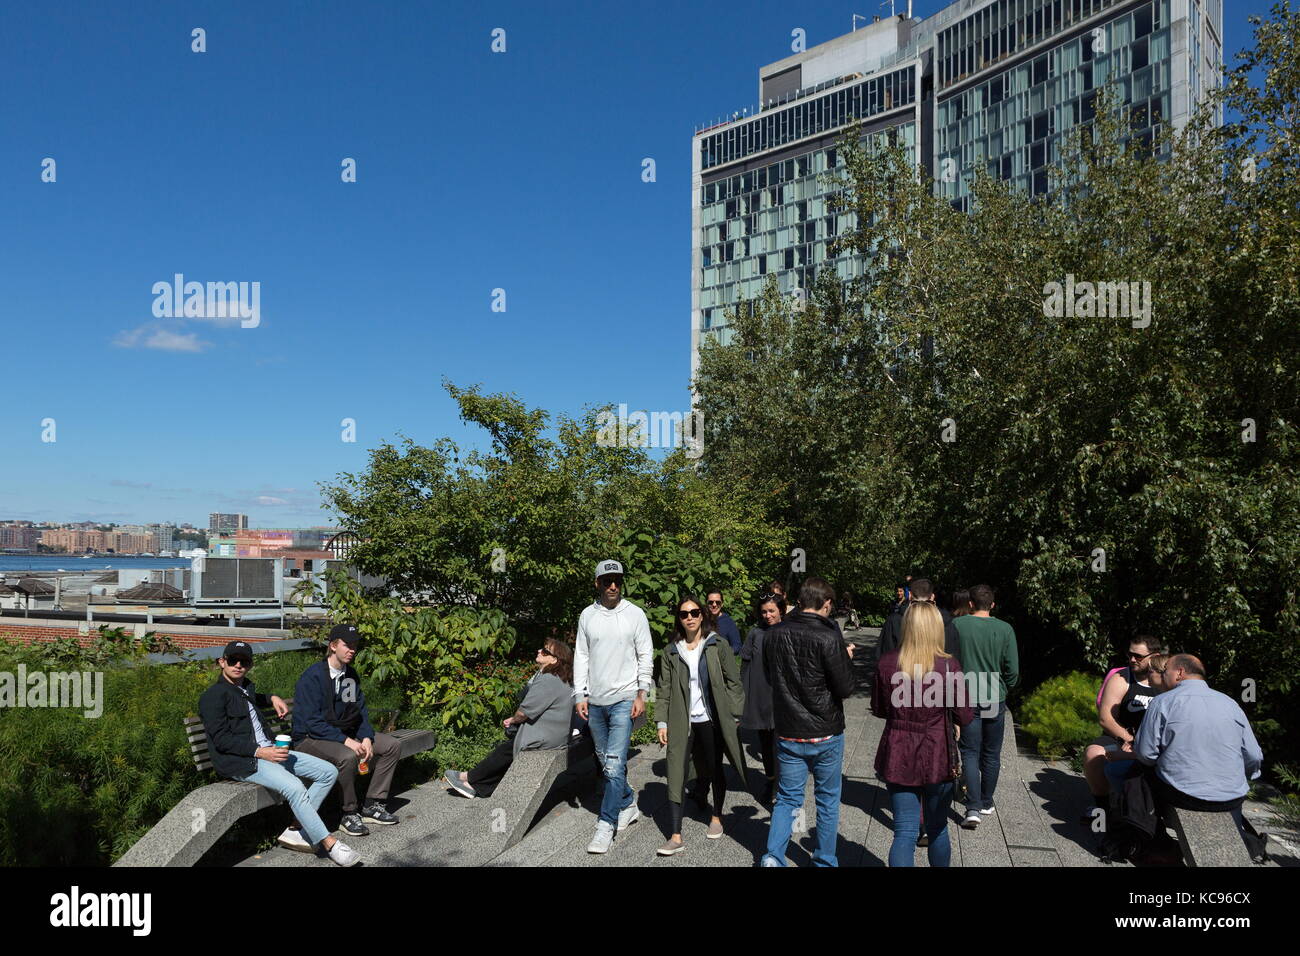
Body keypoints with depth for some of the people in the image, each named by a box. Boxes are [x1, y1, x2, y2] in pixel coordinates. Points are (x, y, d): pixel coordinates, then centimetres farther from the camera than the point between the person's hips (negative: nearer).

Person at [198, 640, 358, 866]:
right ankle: (329, 843, -24)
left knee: (328, 772, -3)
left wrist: (271, 698, 26)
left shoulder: (244, 687, 19)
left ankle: (296, 831, -7)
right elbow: (221, 740, -15)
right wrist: (260, 752, -22)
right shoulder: (213, 696, -6)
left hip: (268, 750, 9)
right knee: (294, 787, -33)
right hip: (240, 761, -9)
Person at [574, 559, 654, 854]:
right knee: (606, 762, 14)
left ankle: (606, 825, -3)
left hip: (624, 699, -4)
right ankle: (628, 805, 33)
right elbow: (581, 656, 7)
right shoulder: (587, 615, 5)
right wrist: (580, 695, 1)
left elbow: (646, 656, 0)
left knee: (614, 764, -11)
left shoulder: (635, 614, -2)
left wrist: (642, 694, -7)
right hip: (594, 701, 4)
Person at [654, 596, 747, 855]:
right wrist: (662, 722, -1)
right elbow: (664, 690, 5)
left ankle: (716, 816, 37)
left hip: (712, 720, -1)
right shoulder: (670, 652, 4)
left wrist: (735, 714, -7)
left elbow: (733, 682, -1)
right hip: (682, 722, 1)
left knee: (714, 769, 12)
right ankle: (676, 837, -1)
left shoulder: (718, 646, -1)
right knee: (675, 775, -5)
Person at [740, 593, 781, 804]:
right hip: (760, 698, 2)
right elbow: (745, 666, 4)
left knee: (779, 741, -6)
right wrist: (743, 698, 2)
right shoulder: (755, 633, 2)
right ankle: (770, 779, 30)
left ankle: (780, 785, 3)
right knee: (764, 740, 14)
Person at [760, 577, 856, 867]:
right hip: (825, 734, -3)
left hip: (787, 733, 3)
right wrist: (846, 658, 3)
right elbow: (845, 688, -13)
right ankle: (825, 861, 25)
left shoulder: (773, 635, -3)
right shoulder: (828, 638, -19)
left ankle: (773, 857, 0)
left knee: (788, 798, 14)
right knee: (828, 799, 15)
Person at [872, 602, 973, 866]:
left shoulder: (886, 663, -6)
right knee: (937, 829, 19)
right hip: (937, 757, -1)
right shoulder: (950, 666, -13)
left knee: (904, 832, 4)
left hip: (898, 756, 1)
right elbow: (965, 717, -5)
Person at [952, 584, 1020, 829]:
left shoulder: (957, 625, -8)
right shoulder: (1005, 629, -4)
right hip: (995, 698, 2)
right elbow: (1013, 669, -1)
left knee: (970, 753, 3)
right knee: (991, 754, 15)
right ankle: (986, 803, 28)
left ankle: (973, 808, -7)